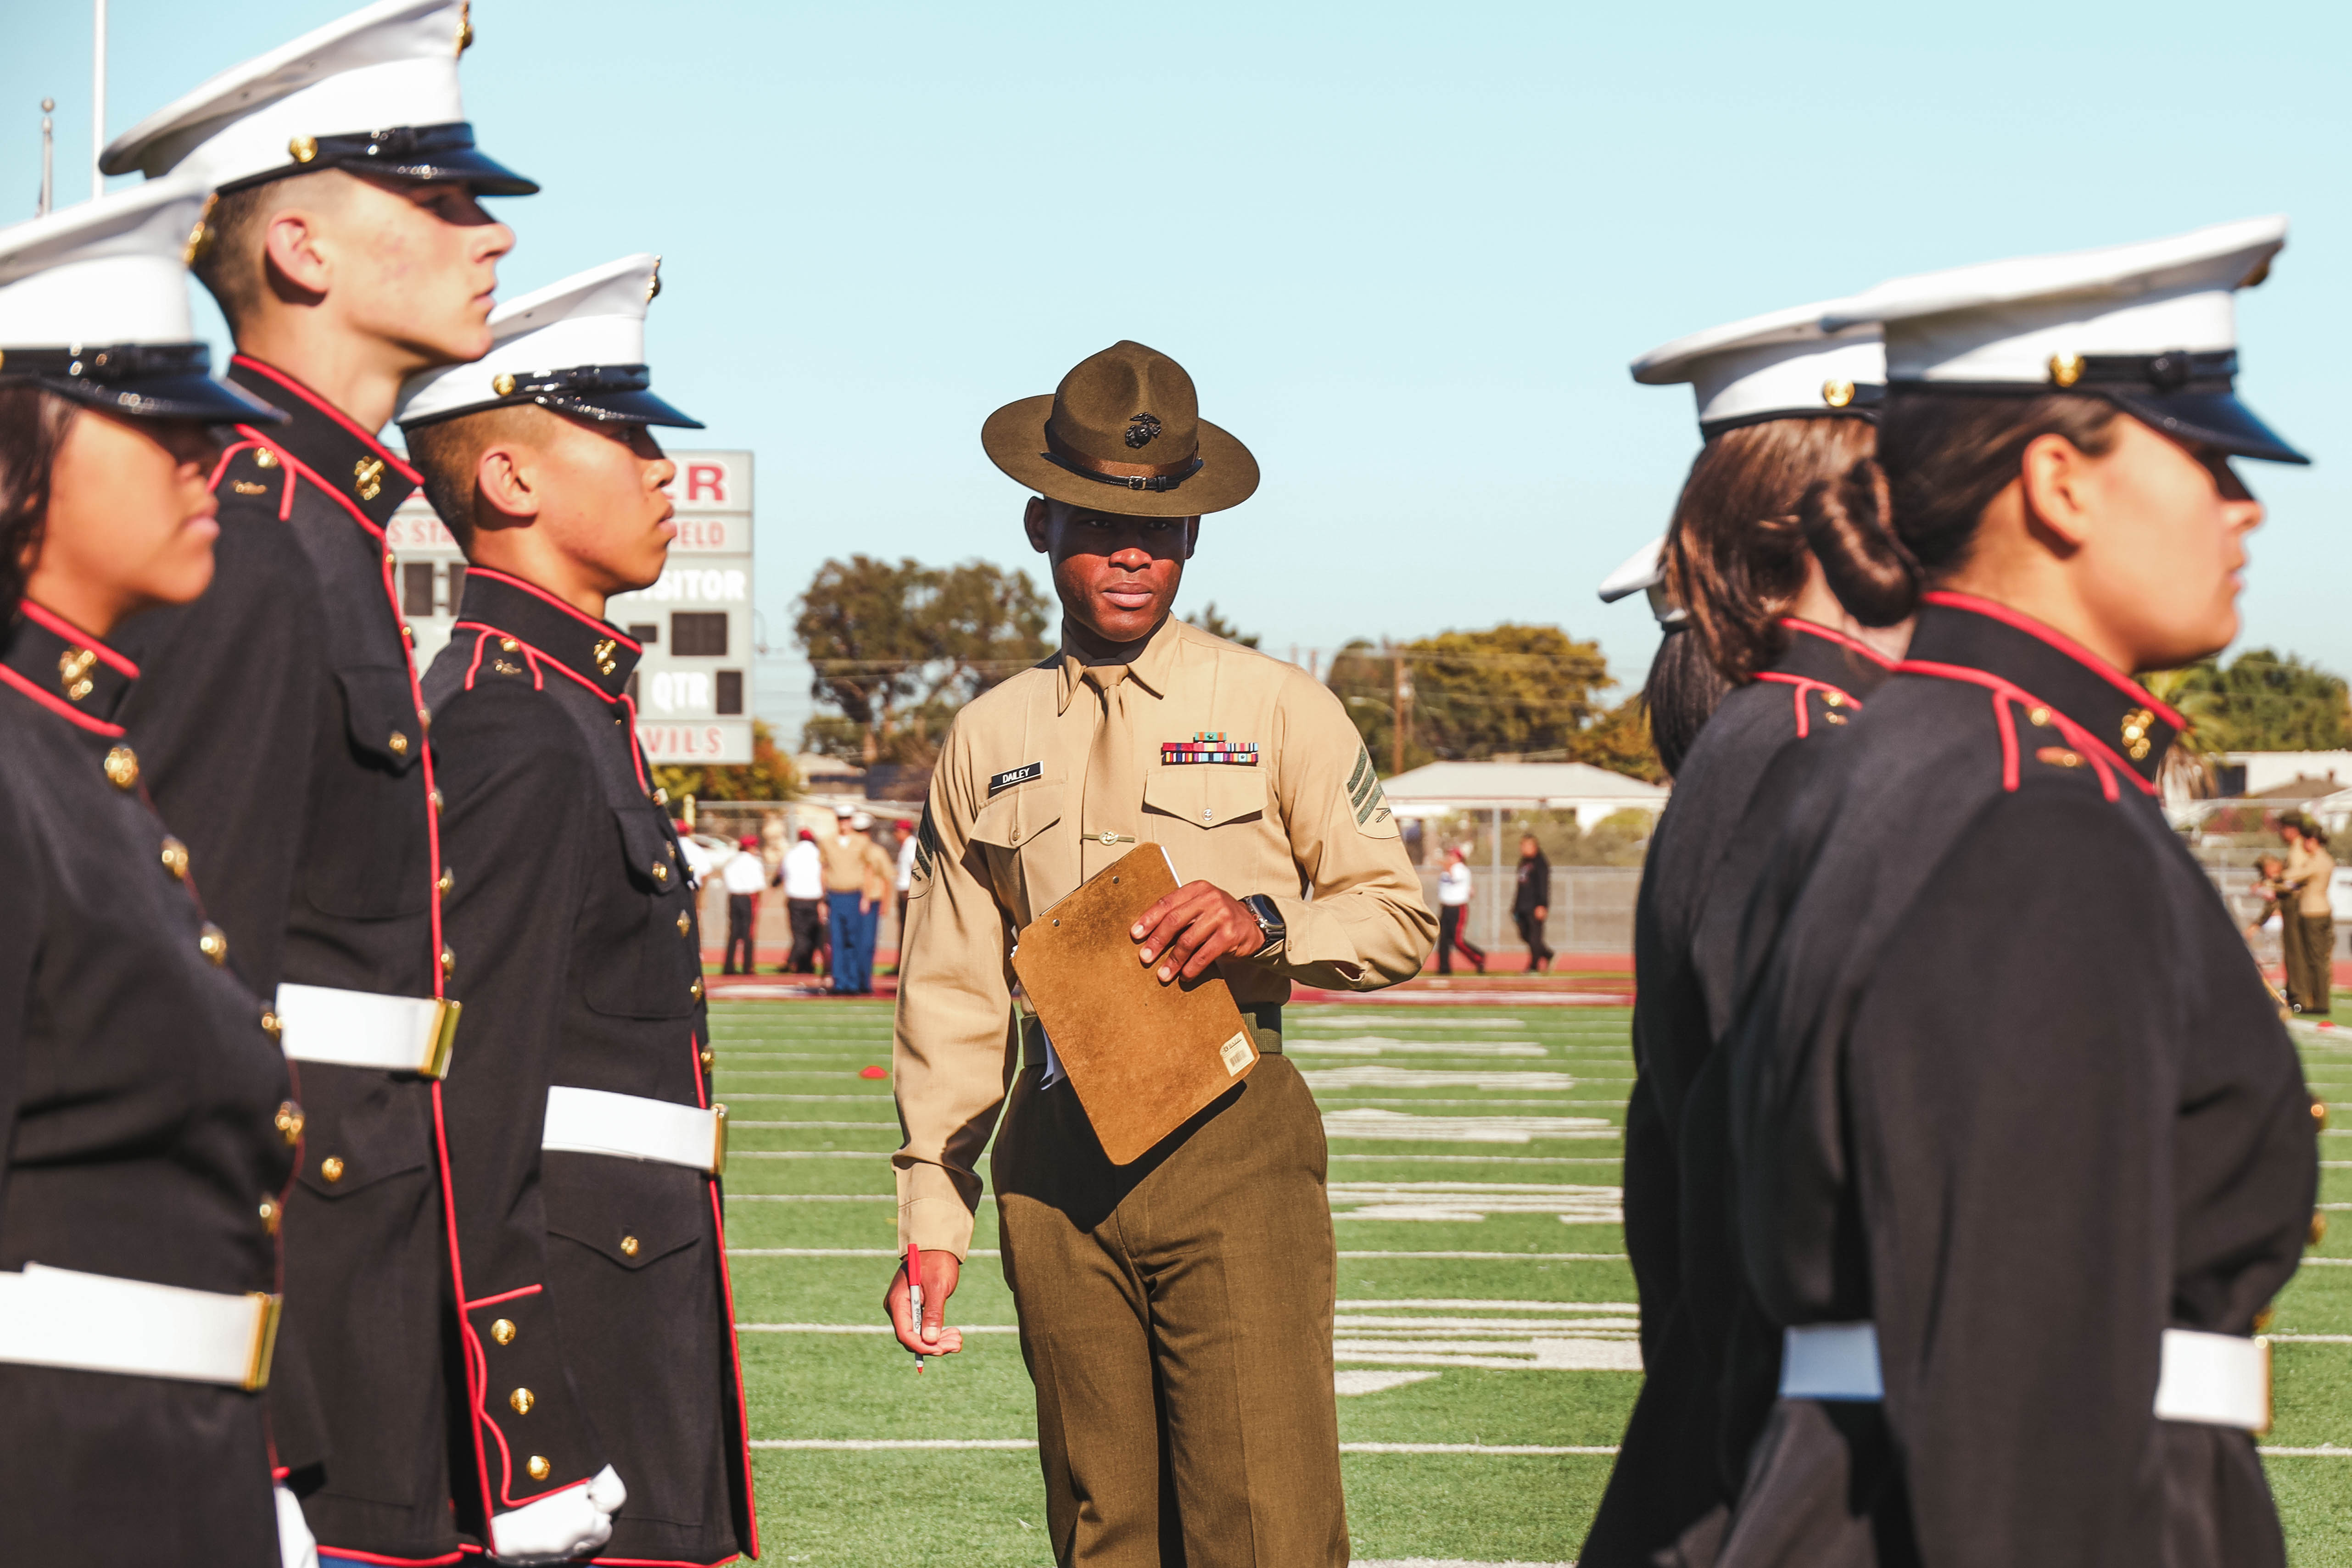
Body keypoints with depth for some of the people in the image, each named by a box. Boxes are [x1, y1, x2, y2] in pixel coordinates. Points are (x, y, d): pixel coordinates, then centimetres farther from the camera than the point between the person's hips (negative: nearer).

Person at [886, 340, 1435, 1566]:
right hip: (1054, 1164, 3)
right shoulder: (985, 740, 12)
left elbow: (1400, 915, 7)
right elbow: (951, 994, 14)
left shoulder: (1278, 709, 6)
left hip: (1232, 1145, -3)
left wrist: (1265, 923, -13)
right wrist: (931, 1213, 7)